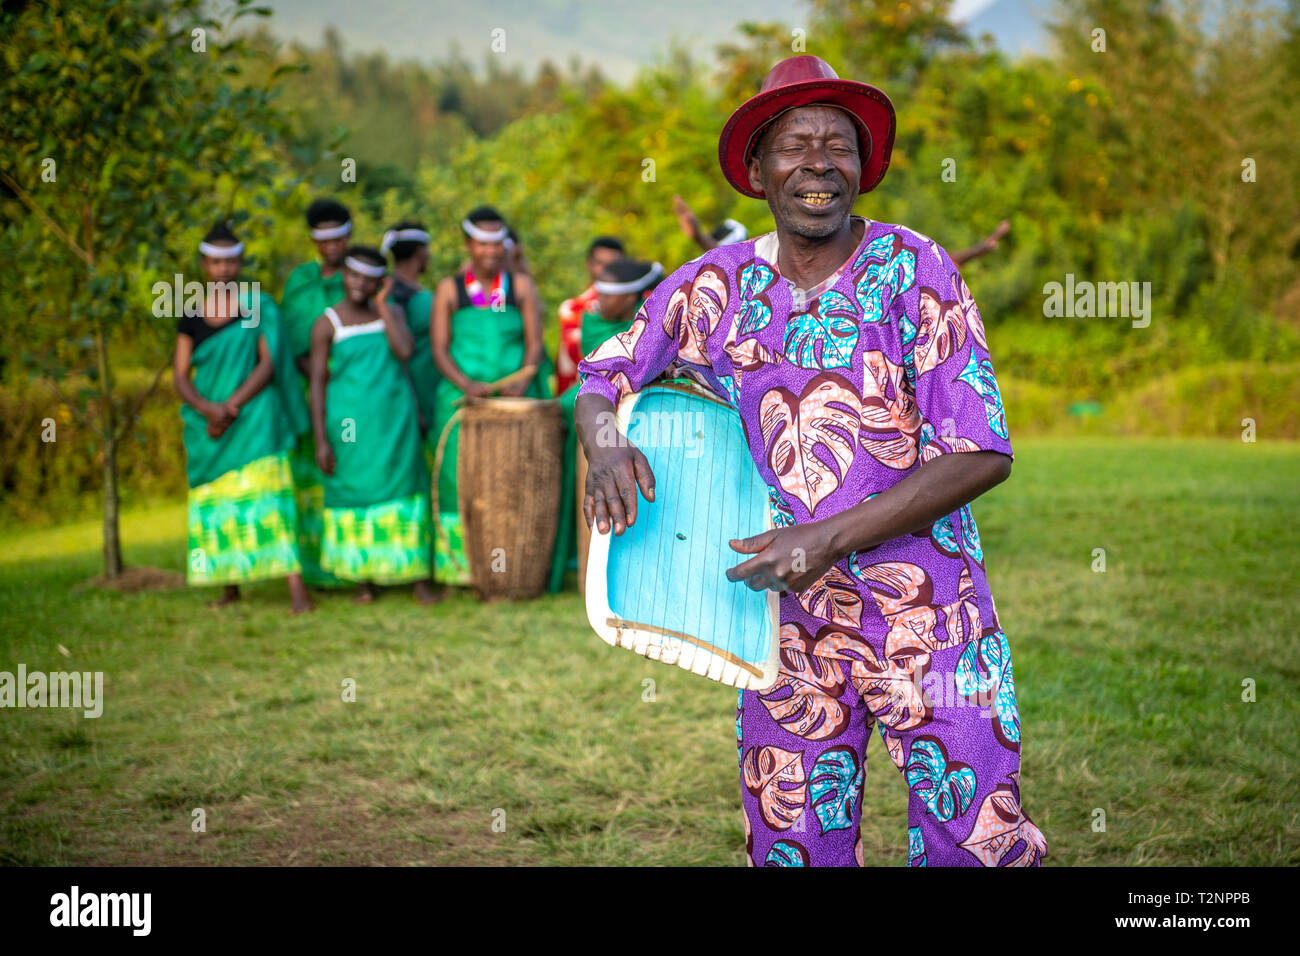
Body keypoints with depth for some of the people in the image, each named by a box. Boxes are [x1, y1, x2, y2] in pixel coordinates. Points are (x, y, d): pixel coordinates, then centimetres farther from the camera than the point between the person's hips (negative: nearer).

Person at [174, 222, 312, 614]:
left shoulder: (258, 307, 2)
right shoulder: (191, 317, 8)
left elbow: (268, 364, -4)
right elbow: (180, 376, 5)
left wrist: (231, 406, -14)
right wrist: (209, 409, -13)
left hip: (253, 416, -3)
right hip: (208, 423, 3)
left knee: (266, 493, -14)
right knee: (216, 500, 3)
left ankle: (296, 586, -20)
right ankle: (230, 585, 15)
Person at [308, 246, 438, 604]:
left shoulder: (390, 314, 8)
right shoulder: (327, 324, -1)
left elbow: (405, 350, -11)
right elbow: (318, 383, -3)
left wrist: (382, 305, -5)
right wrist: (321, 440, -9)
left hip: (394, 420, 2)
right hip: (351, 423, -2)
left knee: (404, 490, 0)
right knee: (355, 493, 3)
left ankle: (419, 578, 2)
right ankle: (363, 578, 14)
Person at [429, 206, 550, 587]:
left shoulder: (521, 286, 9)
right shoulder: (449, 289, 7)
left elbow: (534, 344, 4)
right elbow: (440, 349, 2)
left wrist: (522, 379, -15)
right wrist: (467, 384, -15)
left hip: (515, 397, 1)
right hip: (463, 396, -1)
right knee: (463, 475, -6)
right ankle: (461, 567, -3)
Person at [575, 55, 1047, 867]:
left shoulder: (914, 270, -7)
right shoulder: (714, 286, 3)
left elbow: (981, 455, -11)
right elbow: (602, 378, 12)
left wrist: (829, 538, -18)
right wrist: (605, 446, -12)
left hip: (926, 616, -3)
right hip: (788, 623, 3)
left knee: (975, 846, -4)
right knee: (792, 851, 8)